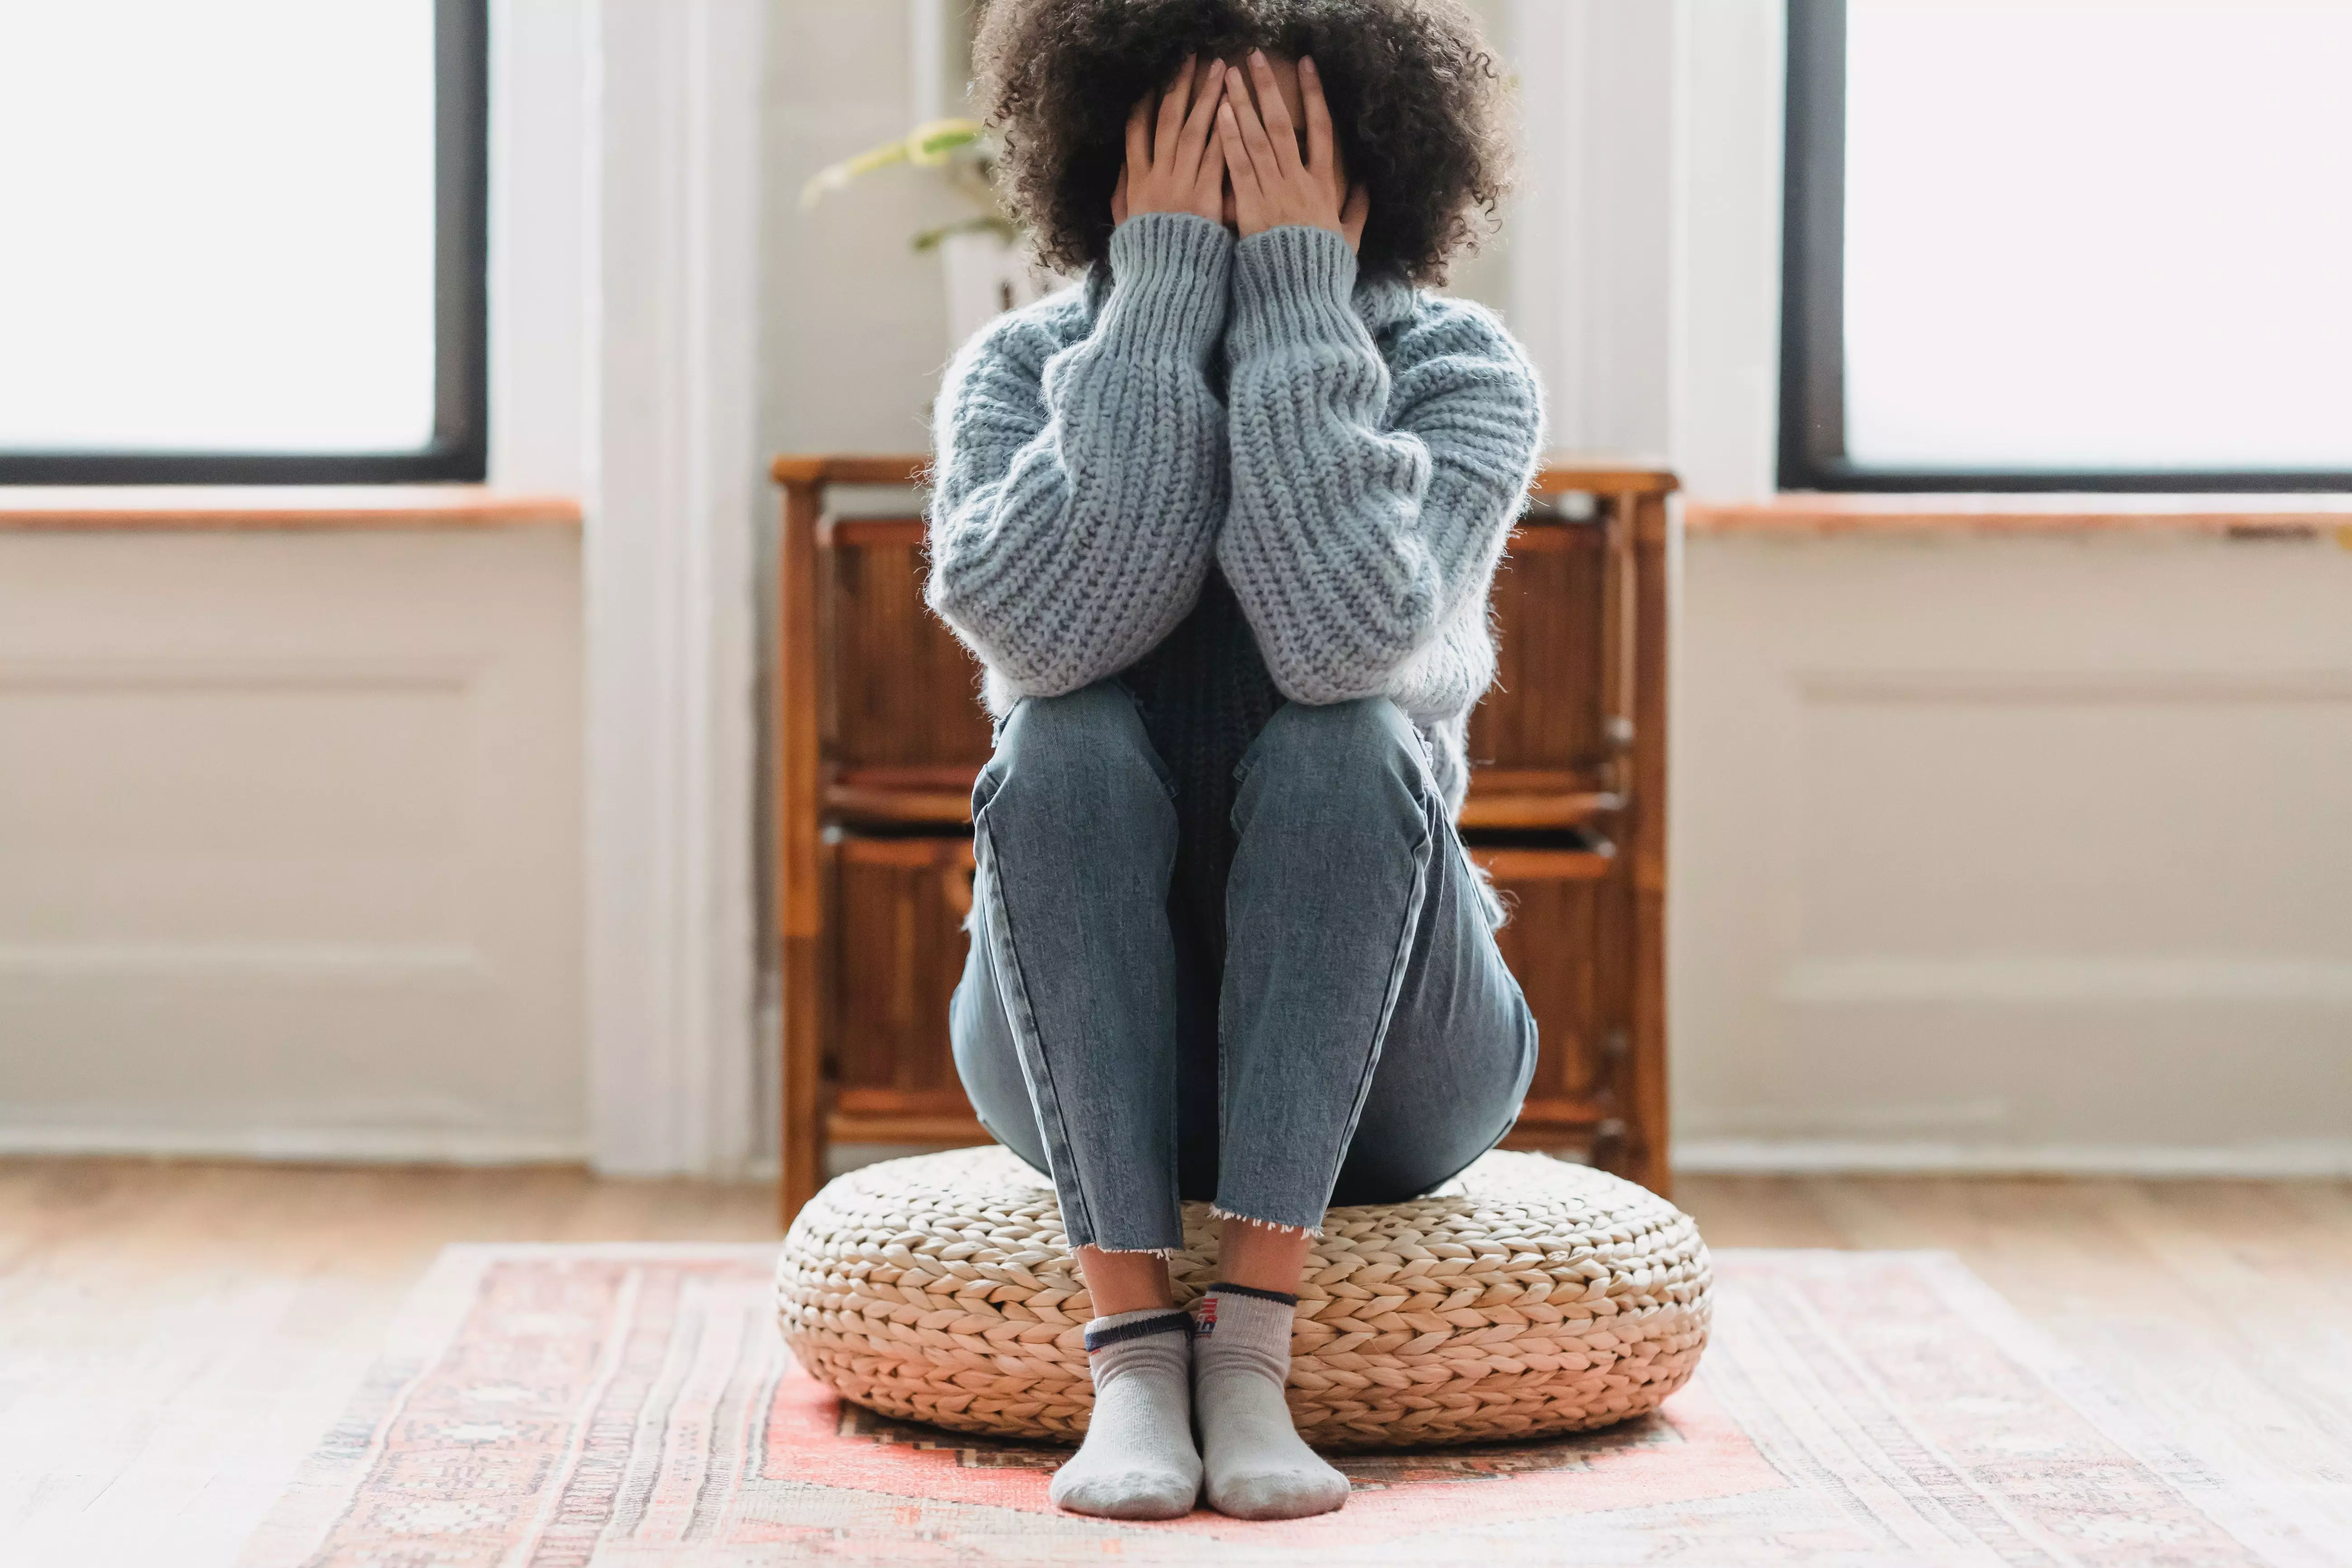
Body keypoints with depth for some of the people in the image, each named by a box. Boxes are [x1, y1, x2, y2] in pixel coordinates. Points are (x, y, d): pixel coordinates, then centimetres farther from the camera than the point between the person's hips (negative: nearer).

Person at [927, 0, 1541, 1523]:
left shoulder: (1462, 372, -6)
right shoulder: (1023, 369, -3)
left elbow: (1349, 630, -28)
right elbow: (1043, 623, -26)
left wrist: (1295, 293, -25)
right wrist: (1163, 293, -24)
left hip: (1381, 1069, -1)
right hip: (1086, 1060, 1)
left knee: (1347, 744, -29)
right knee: (1068, 744, -28)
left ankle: (1250, 1351, -32)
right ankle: (1133, 1352, -32)